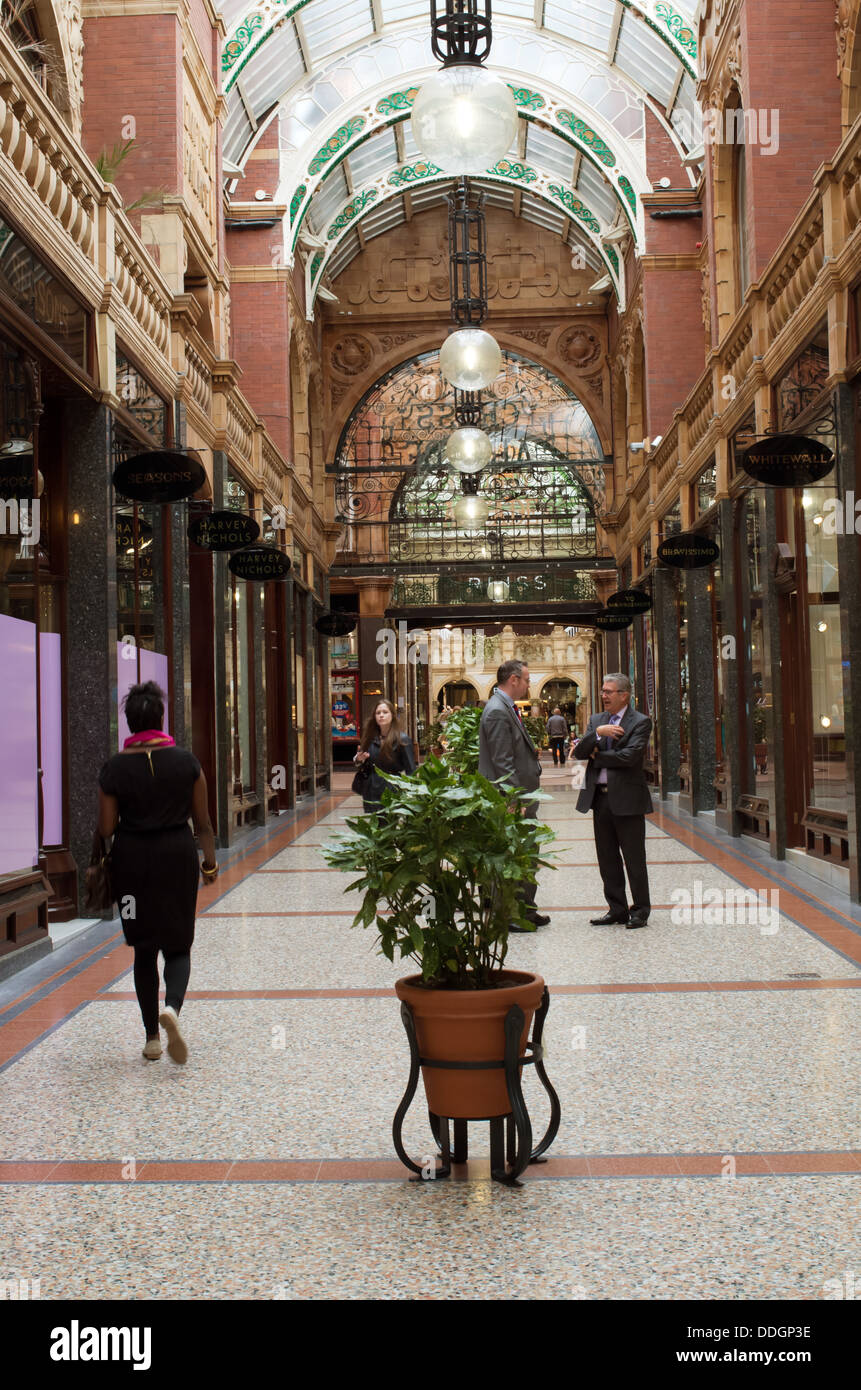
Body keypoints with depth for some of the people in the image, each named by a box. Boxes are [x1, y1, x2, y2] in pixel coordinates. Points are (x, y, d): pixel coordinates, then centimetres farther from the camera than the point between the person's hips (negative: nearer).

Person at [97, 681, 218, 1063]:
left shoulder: (115, 768, -6)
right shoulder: (185, 761, -5)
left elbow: (106, 829, -4)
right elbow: (202, 821, 0)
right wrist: (210, 862, 11)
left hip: (131, 860, 0)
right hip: (177, 856, 0)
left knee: (144, 949, 13)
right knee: (177, 945, 11)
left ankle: (152, 1038, 15)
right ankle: (172, 1007, -19)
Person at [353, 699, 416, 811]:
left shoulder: (402, 739, -7)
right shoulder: (370, 739, 10)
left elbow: (411, 770, -10)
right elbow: (363, 767, 20)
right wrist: (359, 760, -3)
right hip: (371, 796, 5)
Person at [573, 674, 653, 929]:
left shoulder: (640, 722, -6)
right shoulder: (596, 721, 13)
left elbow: (630, 756, -19)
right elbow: (579, 752, 2)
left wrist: (597, 756, -7)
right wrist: (597, 733, -15)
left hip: (627, 799, -6)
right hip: (600, 798, 6)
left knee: (634, 859, 1)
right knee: (607, 859, 11)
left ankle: (640, 910, 12)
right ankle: (617, 909, 21)